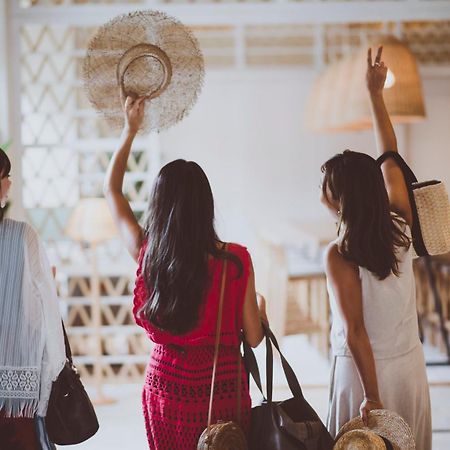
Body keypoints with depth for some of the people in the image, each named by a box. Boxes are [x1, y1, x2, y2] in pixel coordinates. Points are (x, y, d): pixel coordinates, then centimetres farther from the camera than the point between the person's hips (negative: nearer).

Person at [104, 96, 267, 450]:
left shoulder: (146, 253, -8)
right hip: (222, 390, -3)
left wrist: (130, 130, 18)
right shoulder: (235, 260, -16)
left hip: (166, 385, 3)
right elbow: (254, 338, -9)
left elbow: (112, 190, 9)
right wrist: (261, 309, 13)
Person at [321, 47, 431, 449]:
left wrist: (371, 396, -18)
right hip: (410, 364, 5)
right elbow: (390, 159, 8)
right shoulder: (400, 227, -5)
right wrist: (376, 94, 14)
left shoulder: (339, 255, -18)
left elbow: (355, 331, -21)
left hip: (365, 371, -5)